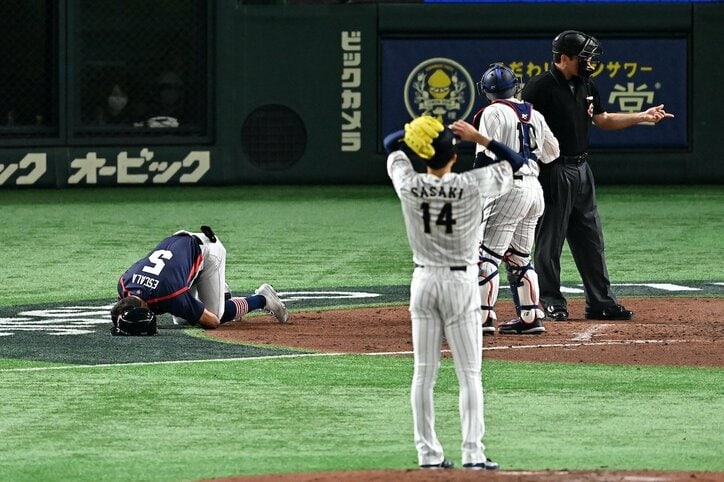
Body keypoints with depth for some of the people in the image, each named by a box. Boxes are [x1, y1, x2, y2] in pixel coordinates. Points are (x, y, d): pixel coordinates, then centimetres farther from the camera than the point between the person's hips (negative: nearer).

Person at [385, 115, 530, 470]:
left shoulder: (409, 185, -8)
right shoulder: (472, 186, -14)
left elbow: (391, 144, 11)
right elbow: (514, 163, 0)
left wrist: (420, 130, 5)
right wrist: (480, 137, 0)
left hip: (423, 282, 3)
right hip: (461, 283, -3)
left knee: (424, 373, 8)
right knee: (469, 373, 0)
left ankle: (428, 453, 8)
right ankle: (473, 452, -5)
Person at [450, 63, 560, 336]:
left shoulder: (493, 113, -7)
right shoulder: (534, 114, 13)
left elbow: (486, 157, -16)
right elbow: (552, 152, 22)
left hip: (508, 188, -8)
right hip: (534, 188, 8)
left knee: (486, 254, -8)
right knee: (519, 258, 18)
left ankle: (484, 318, -13)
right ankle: (530, 318, 19)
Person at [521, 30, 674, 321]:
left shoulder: (586, 86, 13)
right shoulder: (540, 87, -13)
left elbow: (603, 120, 23)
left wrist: (642, 117, 16)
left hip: (582, 171, 8)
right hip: (553, 173, -8)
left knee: (591, 240, 10)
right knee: (549, 239, -2)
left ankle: (601, 301, 15)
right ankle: (552, 302, 5)